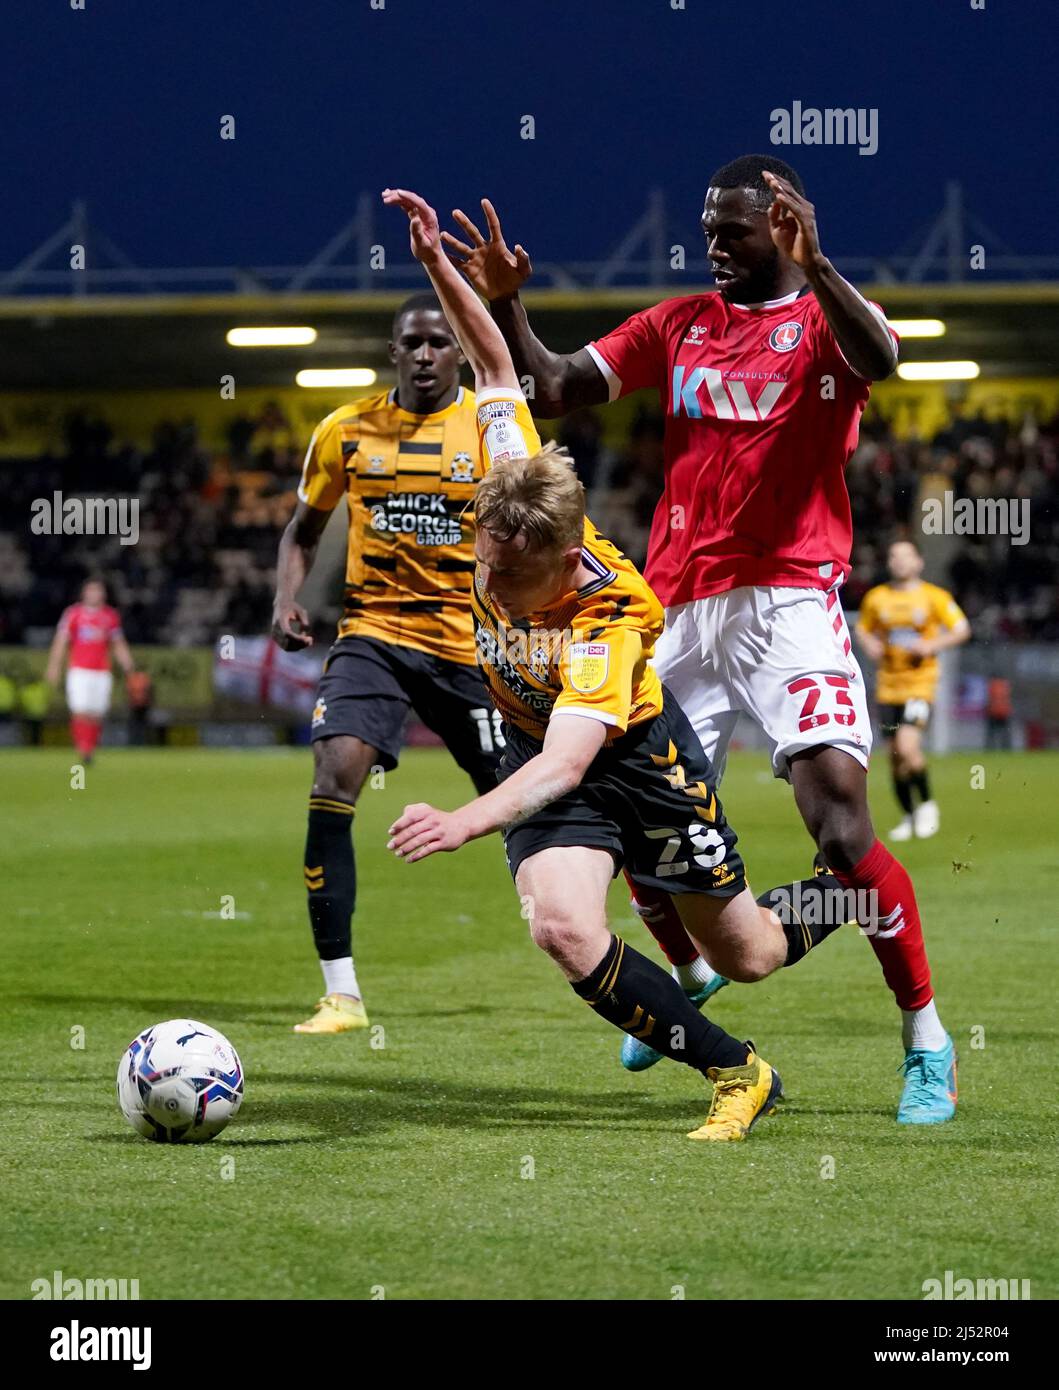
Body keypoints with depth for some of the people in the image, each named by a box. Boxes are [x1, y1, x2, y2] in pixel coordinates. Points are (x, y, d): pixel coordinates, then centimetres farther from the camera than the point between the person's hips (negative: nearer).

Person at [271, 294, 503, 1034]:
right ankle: (341, 991, -17)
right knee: (334, 778, -20)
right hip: (373, 632, 1)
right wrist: (287, 598, -2)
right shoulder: (348, 430, 4)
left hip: (471, 640, -1)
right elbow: (305, 529, 16)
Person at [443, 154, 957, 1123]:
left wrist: (813, 264, -34)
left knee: (842, 829, -20)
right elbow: (557, 390, 11)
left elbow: (880, 359, -23)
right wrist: (504, 307, -2)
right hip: (679, 608, 5)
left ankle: (926, 1037, -8)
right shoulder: (677, 325, 15)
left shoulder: (827, 317, 1)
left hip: (789, 600, -5)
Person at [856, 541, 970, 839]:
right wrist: (870, 645, -3)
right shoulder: (876, 597, 6)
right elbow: (863, 629, 20)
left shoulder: (935, 597, -3)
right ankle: (908, 817, 19)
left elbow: (962, 629, 1)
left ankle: (926, 804, 1)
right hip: (888, 685, 4)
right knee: (895, 755, 4)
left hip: (920, 683, -4)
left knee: (907, 746, -20)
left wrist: (932, 646, -14)